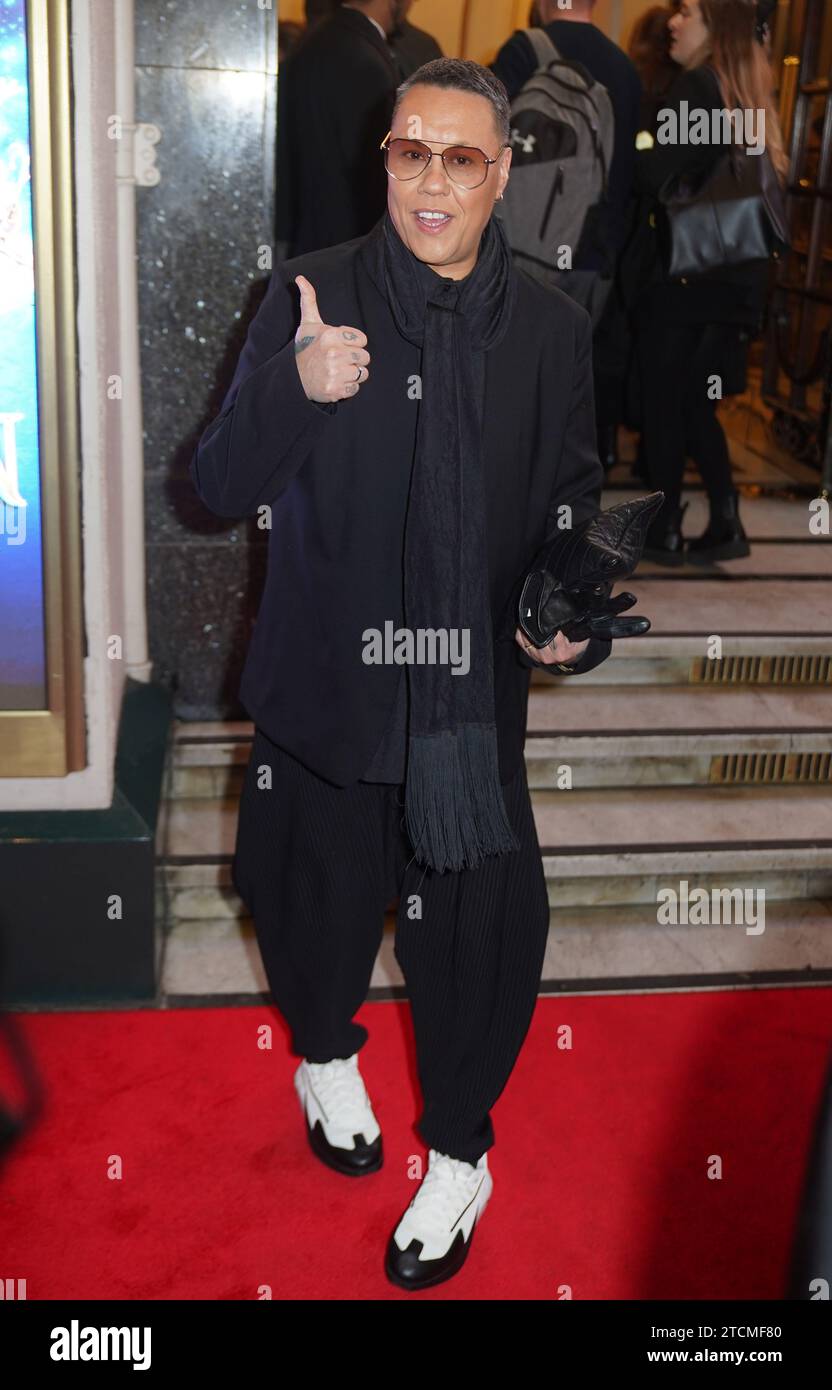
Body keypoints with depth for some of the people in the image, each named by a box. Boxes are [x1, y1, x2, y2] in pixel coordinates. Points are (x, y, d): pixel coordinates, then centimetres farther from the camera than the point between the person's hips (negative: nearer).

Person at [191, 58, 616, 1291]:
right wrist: (296, 391, -28)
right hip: (326, 683, 0)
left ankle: (458, 1157, 31)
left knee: (479, 927, 5)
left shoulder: (550, 329, 2)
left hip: (474, 693, 1)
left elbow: (572, 507, 11)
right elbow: (221, 486, -9)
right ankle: (325, 1054, 52)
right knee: (322, 895, 17)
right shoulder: (309, 300, -5)